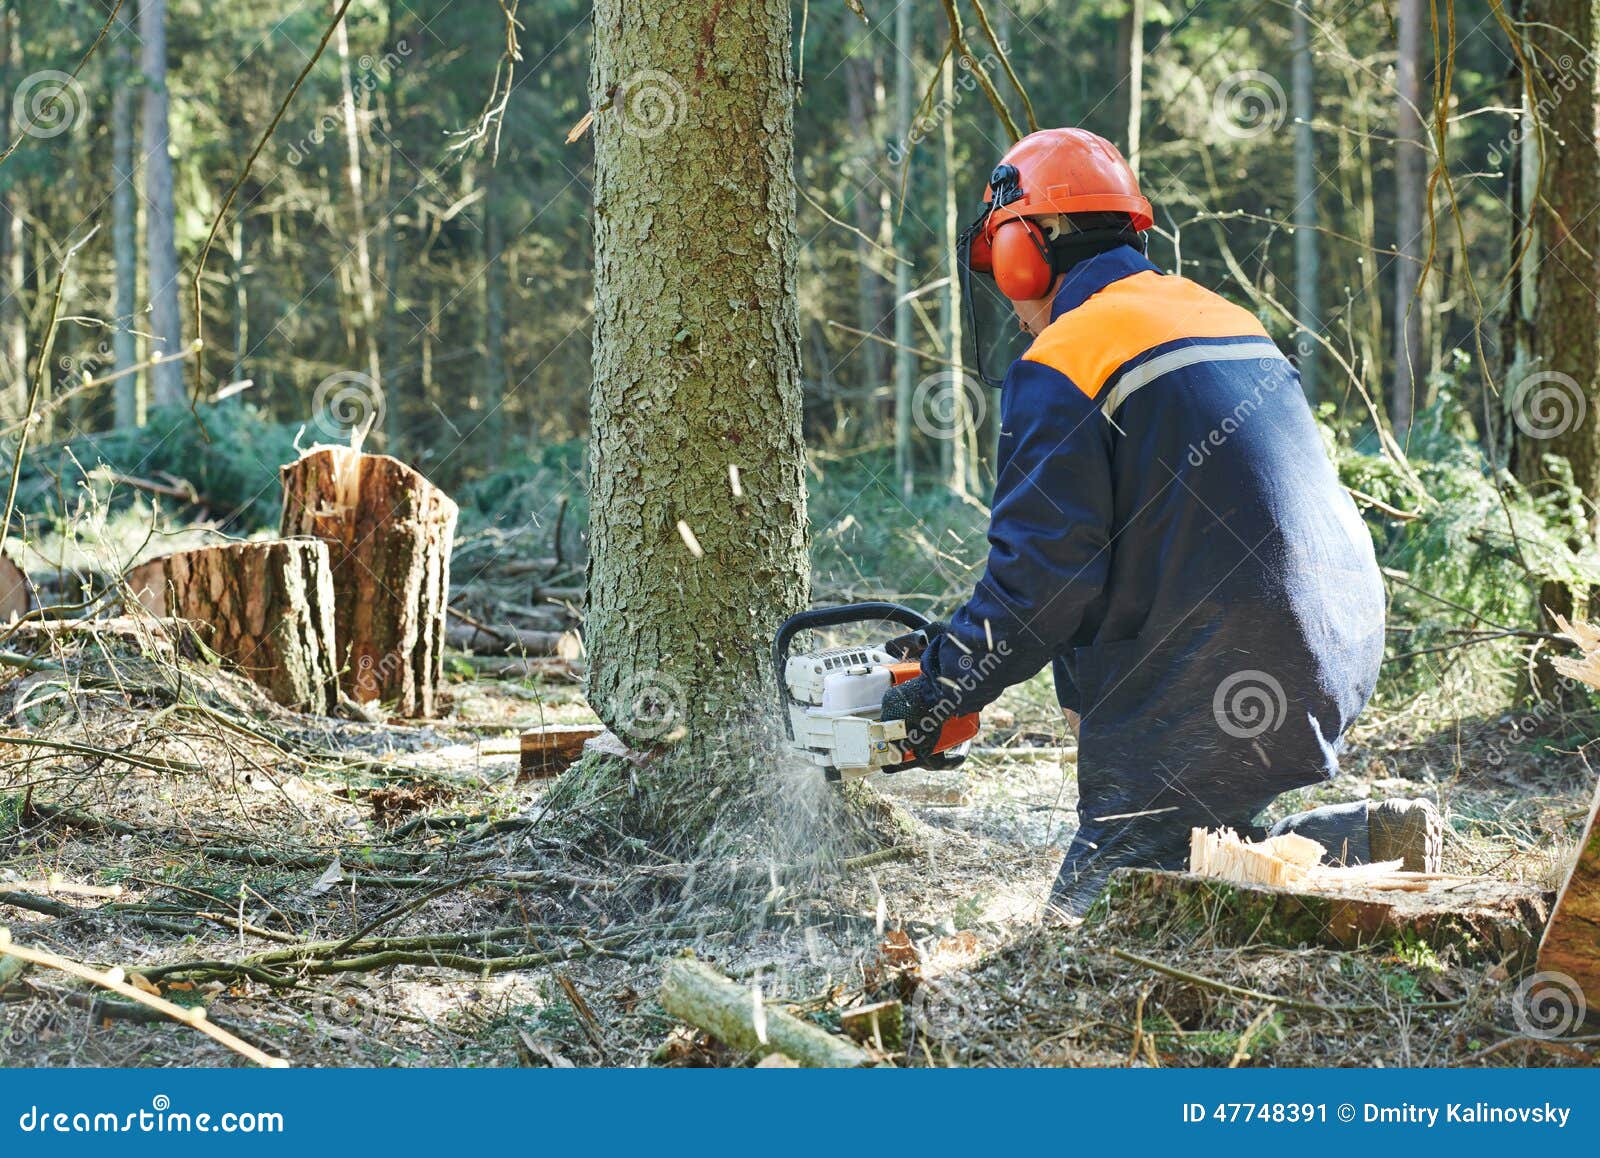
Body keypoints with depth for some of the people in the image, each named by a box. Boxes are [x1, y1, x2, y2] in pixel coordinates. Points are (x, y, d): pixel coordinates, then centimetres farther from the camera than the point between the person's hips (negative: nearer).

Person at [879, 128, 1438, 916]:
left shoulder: (1060, 369, -9)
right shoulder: (1221, 318, 19)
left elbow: (1042, 574, -15)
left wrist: (944, 685, 2)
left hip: (1216, 685, -9)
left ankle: (1358, 852, -16)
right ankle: (1367, 841, 5)